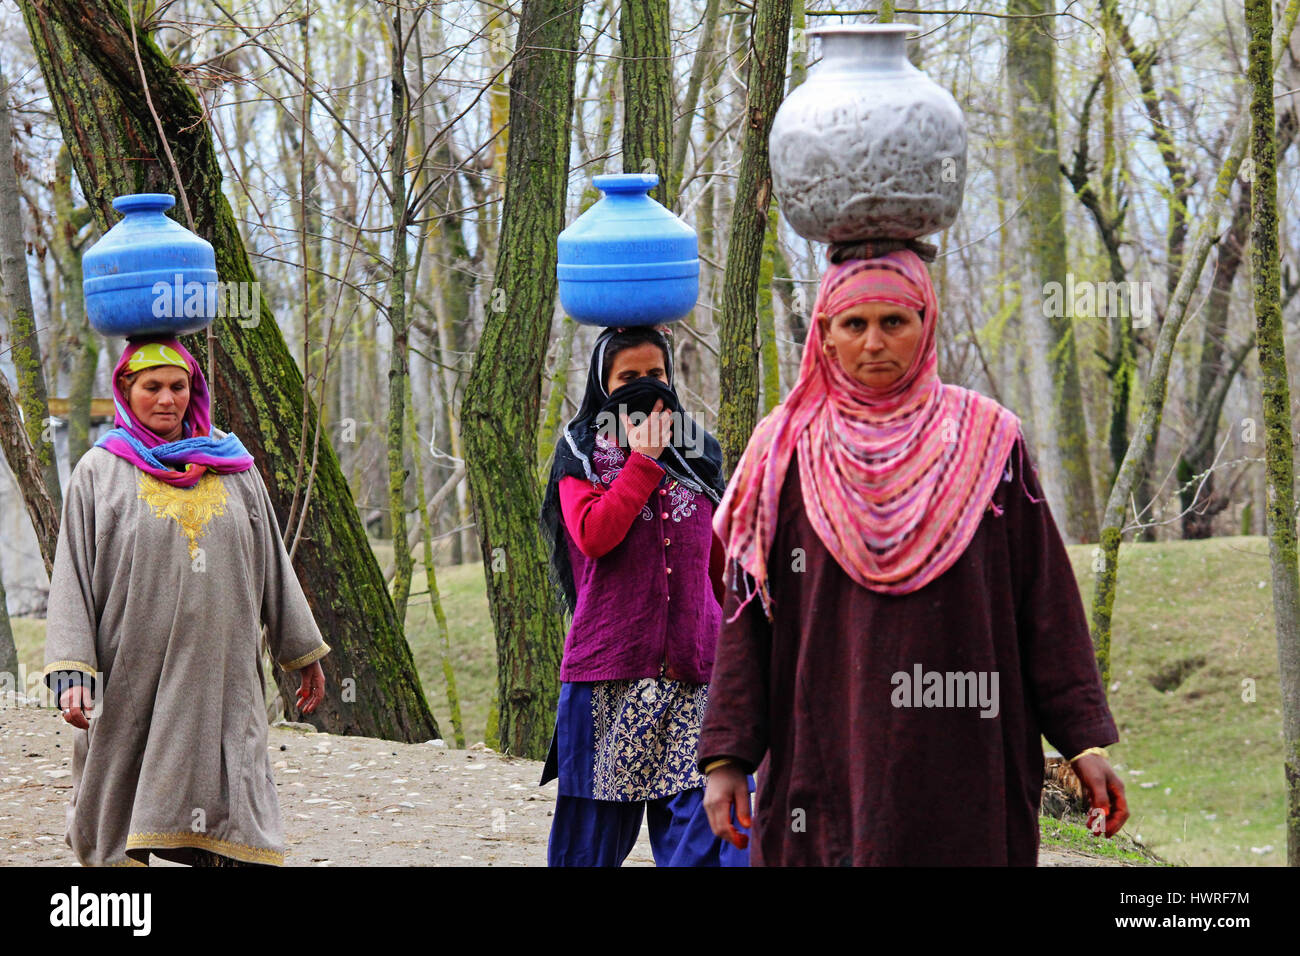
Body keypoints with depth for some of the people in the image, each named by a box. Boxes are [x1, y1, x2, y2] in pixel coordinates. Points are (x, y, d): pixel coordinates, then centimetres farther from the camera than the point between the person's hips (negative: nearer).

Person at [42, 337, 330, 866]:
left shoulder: (233, 468, 12)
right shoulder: (99, 473, 5)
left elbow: (273, 569, 19)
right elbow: (71, 581, 0)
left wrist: (304, 654, 20)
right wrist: (70, 674, -11)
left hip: (219, 676, 2)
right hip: (130, 676, -1)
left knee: (229, 818, -7)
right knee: (121, 822, 1)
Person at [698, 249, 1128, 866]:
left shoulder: (983, 441, 5)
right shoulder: (786, 455, 6)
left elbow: (1047, 602, 3)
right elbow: (747, 616, 4)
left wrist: (1086, 742, -2)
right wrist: (726, 756, -3)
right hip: (824, 762, 0)